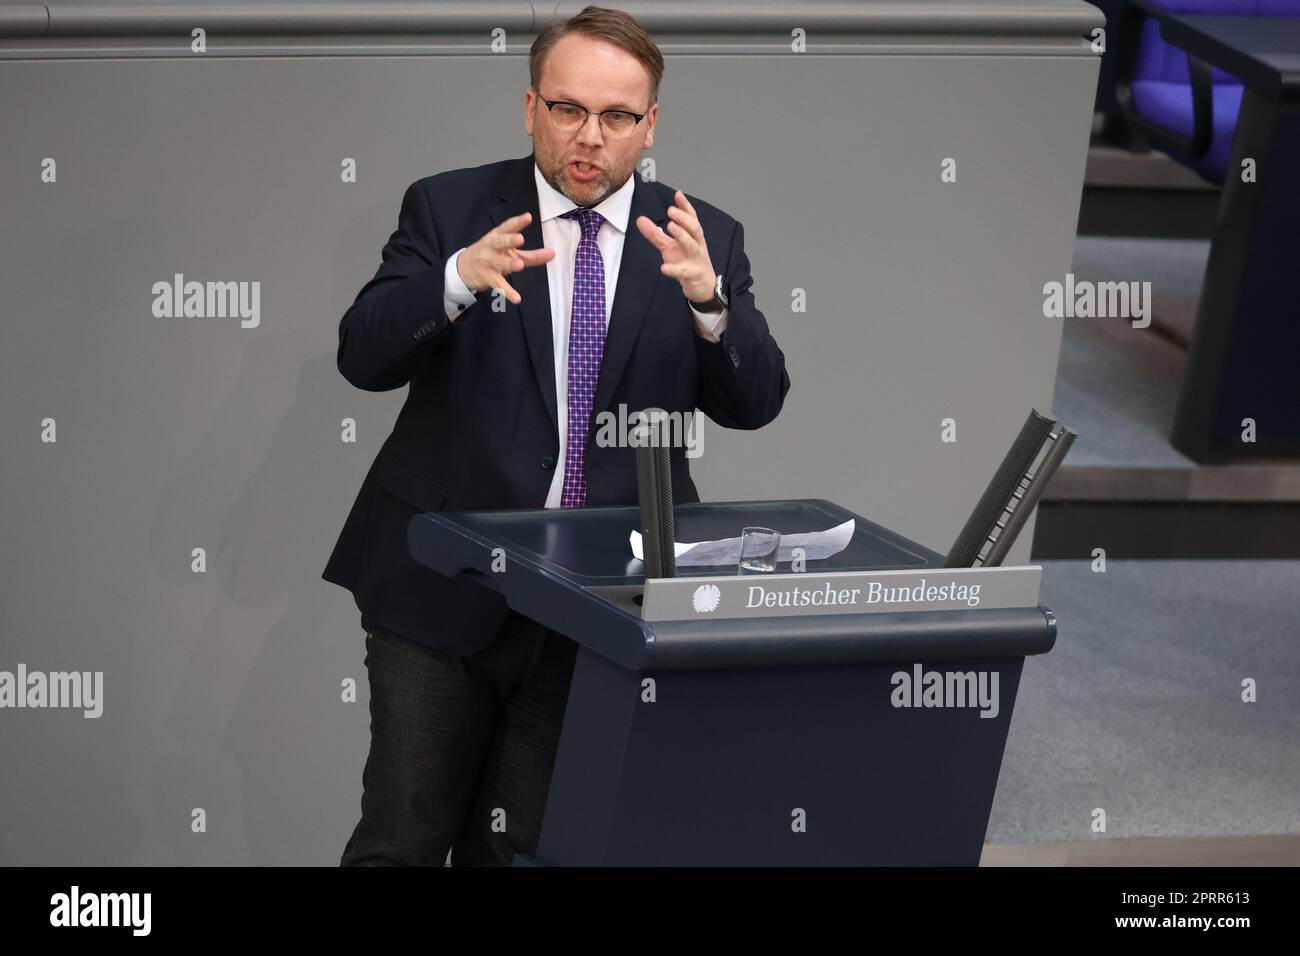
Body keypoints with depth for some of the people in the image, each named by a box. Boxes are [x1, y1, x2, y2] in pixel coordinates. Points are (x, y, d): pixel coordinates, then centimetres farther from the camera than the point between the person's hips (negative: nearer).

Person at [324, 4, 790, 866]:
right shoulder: (449, 209, 0)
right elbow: (364, 356, -10)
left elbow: (755, 402, -3)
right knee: (402, 838, 1)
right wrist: (460, 279, -29)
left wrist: (708, 298, -23)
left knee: (520, 843, 6)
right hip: (446, 591, -1)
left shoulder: (703, 240, 4)